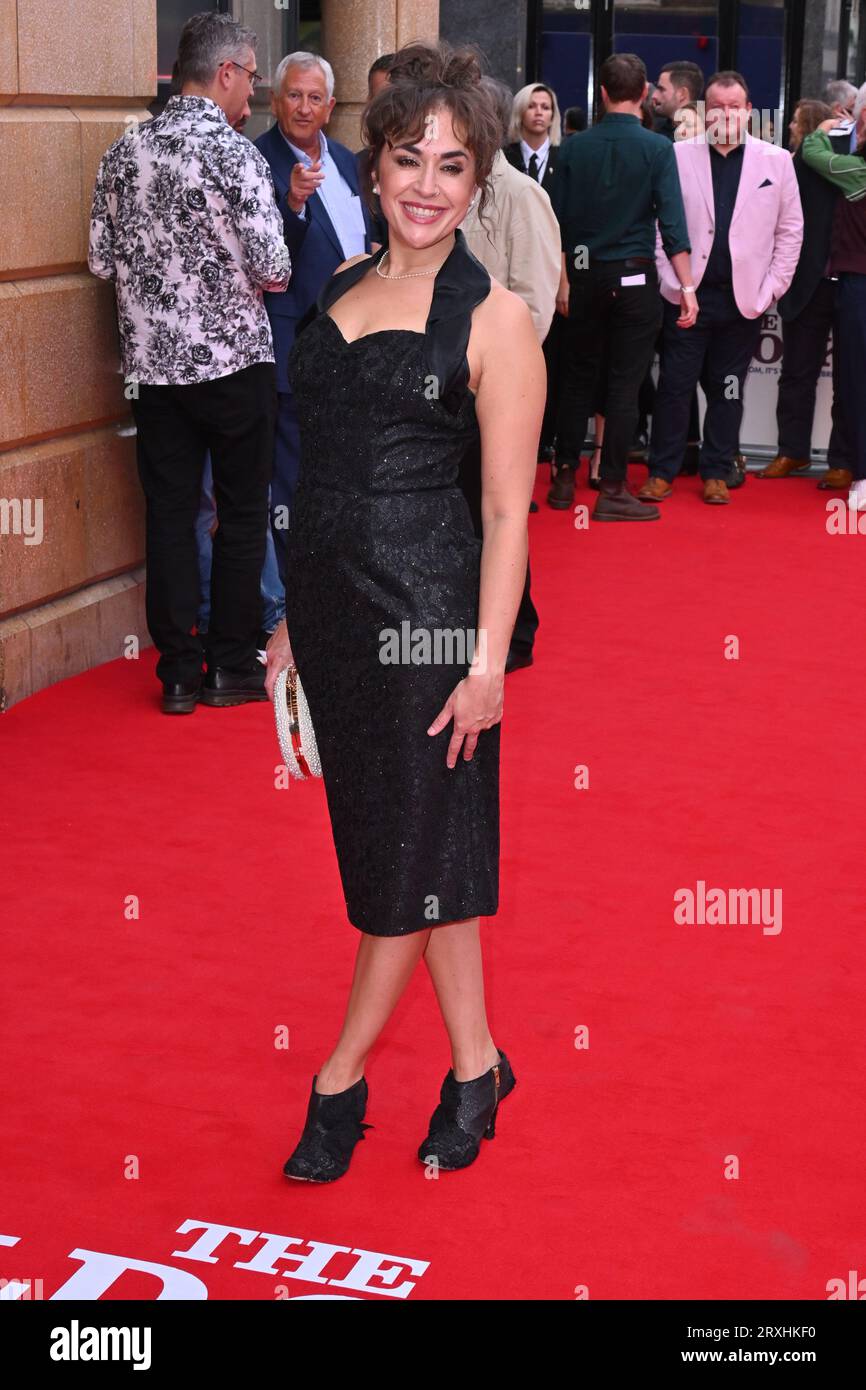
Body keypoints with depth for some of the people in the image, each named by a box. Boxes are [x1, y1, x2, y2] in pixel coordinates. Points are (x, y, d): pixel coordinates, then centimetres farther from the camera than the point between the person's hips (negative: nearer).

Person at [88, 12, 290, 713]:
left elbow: (102, 258, 6)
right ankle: (231, 666, 13)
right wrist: (256, 275, 6)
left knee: (169, 512, 9)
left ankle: (179, 673, 13)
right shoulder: (236, 153, -13)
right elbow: (272, 267, -17)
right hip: (233, 357, -5)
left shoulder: (125, 151, 4)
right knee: (244, 512, 8)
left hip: (154, 359, 5)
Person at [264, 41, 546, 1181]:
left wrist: (488, 659, -14)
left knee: (410, 846, 5)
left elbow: (510, 507, -10)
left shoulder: (495, 318, -8)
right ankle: (476, 1066, 27)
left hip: (427, 602, -7)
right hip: (331, 594, 7)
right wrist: (295, 615, 15)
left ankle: (340, 1082, 21)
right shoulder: (341, 287, 9)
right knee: (389, 834, 13)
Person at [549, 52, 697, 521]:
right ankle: (612, 490, 3)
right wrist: (687, 288, -8)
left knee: (578, 376, 14)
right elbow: (672, 223, -12)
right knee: (624, 383, 1)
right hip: (634, 277, -3)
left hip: (585, 275, 3)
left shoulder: (576, 147, 1)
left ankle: (565, 477, 18)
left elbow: (559, 221, 3)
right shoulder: (657, 148, -7)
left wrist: (563, 281, 13)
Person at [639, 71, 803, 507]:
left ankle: (717, 473, 17)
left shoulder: (776, 160, 4)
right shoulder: (677, 155, 1)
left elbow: (790, 230, 6)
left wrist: (771, 289, 0)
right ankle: (662, 471, 10)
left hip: (743, 299, 1)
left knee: (727, 389, 8)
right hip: (686, 292, -1)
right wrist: (669, 278, -4)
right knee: (674, 384, 1)